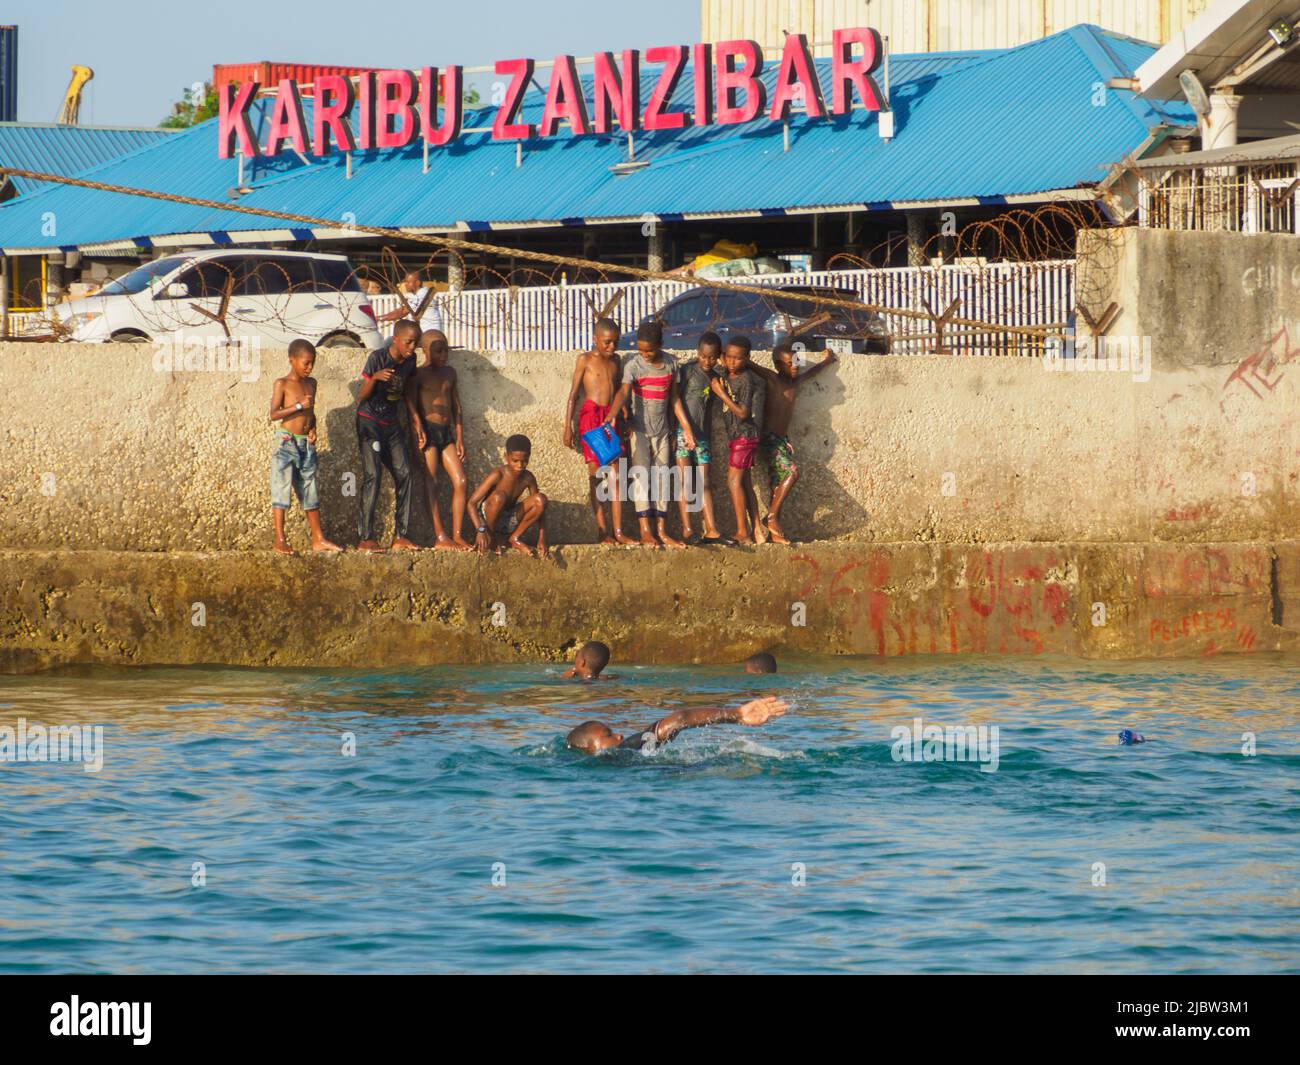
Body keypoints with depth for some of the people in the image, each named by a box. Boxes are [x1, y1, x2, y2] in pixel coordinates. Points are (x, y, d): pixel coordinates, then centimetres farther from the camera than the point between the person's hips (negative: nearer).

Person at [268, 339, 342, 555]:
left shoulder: (311, 383, 12)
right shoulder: (282, 384, -7)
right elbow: (274, 414, -15)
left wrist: (313, 428, 5)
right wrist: (299, 406, -23)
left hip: (306, 444, 6)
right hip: (286, 442, -6)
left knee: (311, 492, 9)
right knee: (281, 489, -6)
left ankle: (318, 539, 13)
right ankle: (280, 540, -5)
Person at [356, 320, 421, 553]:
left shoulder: (409, 361, 3)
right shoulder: (378, 358, -15)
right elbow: (361, 397, -12)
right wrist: (374, 378, -30)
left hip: (391, 424, 7)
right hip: (369, 422, -7)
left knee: (404, 474, -2)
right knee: (372, 476, -15)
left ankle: (400, 536, 2)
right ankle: (366, 539, -16)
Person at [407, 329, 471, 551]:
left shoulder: (449, 373, 15)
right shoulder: (418, 375, -4)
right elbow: (411, 405, -12)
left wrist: (459, 438, 16)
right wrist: (418, 431, -24)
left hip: (447, 431, 7)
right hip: (428, 430, -7)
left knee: (460, 481, -3)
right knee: (431, 483, -8)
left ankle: (457, 535, 0)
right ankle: (440, 538, -11)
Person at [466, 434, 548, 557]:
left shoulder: (528, 478, -8)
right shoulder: (498, 475, -22)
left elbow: (540, 509, 1)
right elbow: (471, 503, -25)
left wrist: (542, 539, -11)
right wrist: (481, 530, -37)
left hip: (509, 521, 5)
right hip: (487, 518, -5)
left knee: (540, 500, -18)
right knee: (499, 496, -37)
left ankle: (514, 538, -1)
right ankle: (491, 538, -11)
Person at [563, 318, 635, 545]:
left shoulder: (615, 360, 14)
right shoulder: (585, 360, 0)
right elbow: (573, 394, 0)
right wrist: (568, 428, -3)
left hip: (611, 417, 5)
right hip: (591, 415, -5)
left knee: (615, 474, 0)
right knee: (595, 471, -5)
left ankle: (618, 531, -1)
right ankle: (602, 531, -6)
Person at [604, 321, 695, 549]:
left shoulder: (671, 363, 2)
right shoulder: (633, 365, -12)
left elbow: (674, 398, 11)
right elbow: (623, 392, -29)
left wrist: (686, 427, 10)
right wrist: (612, 416, -46)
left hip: (663, 431, 4)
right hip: (640, 429, -4)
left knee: (661, 479, 5)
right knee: (642, 476, -11)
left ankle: (661, 531, 7)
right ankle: (645, 532, -11)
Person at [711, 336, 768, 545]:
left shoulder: (746, 380, -17)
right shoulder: (726, 374, 7)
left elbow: (742, 413, -19)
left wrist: (722, 394, -18)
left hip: (744, 434, -9)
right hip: (735, 435, 9)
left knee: (734, 481, -11)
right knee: (745, 483, 10)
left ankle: (742, 532, -11)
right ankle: (757, 530, 12)